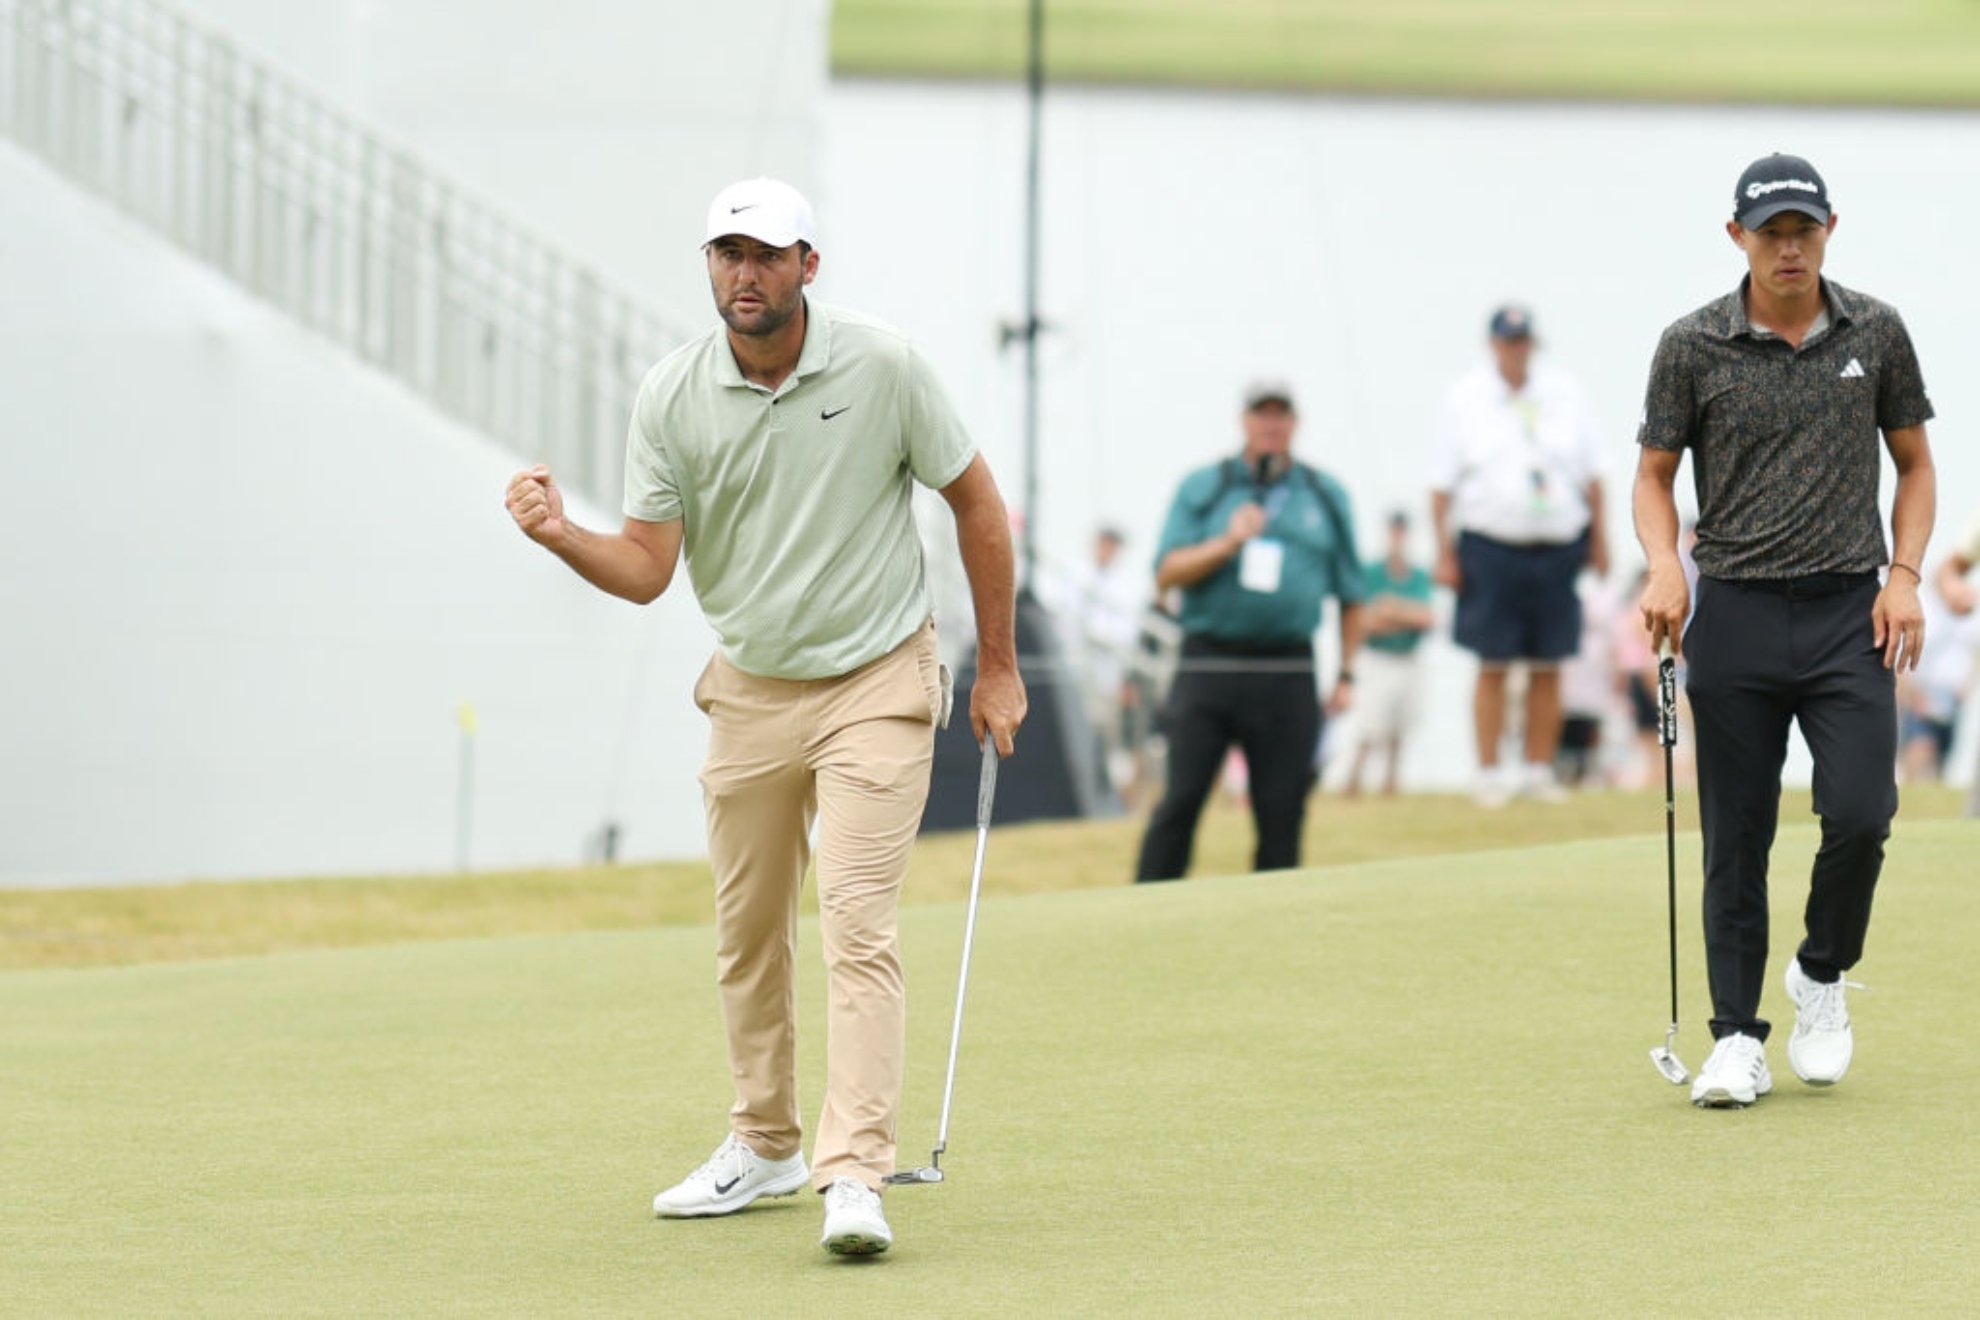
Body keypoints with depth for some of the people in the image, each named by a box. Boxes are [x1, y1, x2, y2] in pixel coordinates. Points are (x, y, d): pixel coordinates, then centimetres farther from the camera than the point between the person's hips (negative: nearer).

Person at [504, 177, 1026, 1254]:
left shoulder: (881, 366, -11)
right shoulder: (671, 397, -6)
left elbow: (975, 501, 0)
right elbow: (647, 569, -5)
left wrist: (1000, 667, 2)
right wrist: (559, 535, -26)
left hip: (876, 683, -3)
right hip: (749, 689, 4)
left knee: (859, 927, -15)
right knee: (747, 931, 11)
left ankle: (855, 1175, -20)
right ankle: (763, 1147, 28)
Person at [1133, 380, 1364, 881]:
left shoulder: (1326, 496, 14)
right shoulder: (1201, 488, 9)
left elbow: (1350, 593, 16)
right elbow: (1167, 573, 1)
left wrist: (1346, 673, 8)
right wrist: (1227, 544, -12)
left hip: (1288, 678, 1)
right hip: (1208, 666, -1)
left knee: (1282, 811, 0)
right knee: (1180, 801, -6)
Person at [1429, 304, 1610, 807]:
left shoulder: (1564, 393, 8)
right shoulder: (1464, 399, 2)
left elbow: (1592, 475, 13)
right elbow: (1442, 484, 2)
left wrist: (1599, 540, 8)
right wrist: (1445, 553, -4)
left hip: (1559, 545, 2)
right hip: (1491, 545, -2)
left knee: (1548, 667, 3)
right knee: (1493, 667, -3)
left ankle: (1539, 769, 9)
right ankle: (1489, 772, 1)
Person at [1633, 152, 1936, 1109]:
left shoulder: (1877, 333, 3)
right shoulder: (1692, 346, -1)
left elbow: (1914, 463, 12)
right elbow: (1654, 474, 6)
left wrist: (1905, 574, -3)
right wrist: (1664, 566, -12)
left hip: (1849, 610, 1)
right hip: (1736, 612, 0)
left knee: (1860, 814, -12)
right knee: (1736, 840, 1)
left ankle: (1823, 975, 14)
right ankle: (1737, 1038, 8)